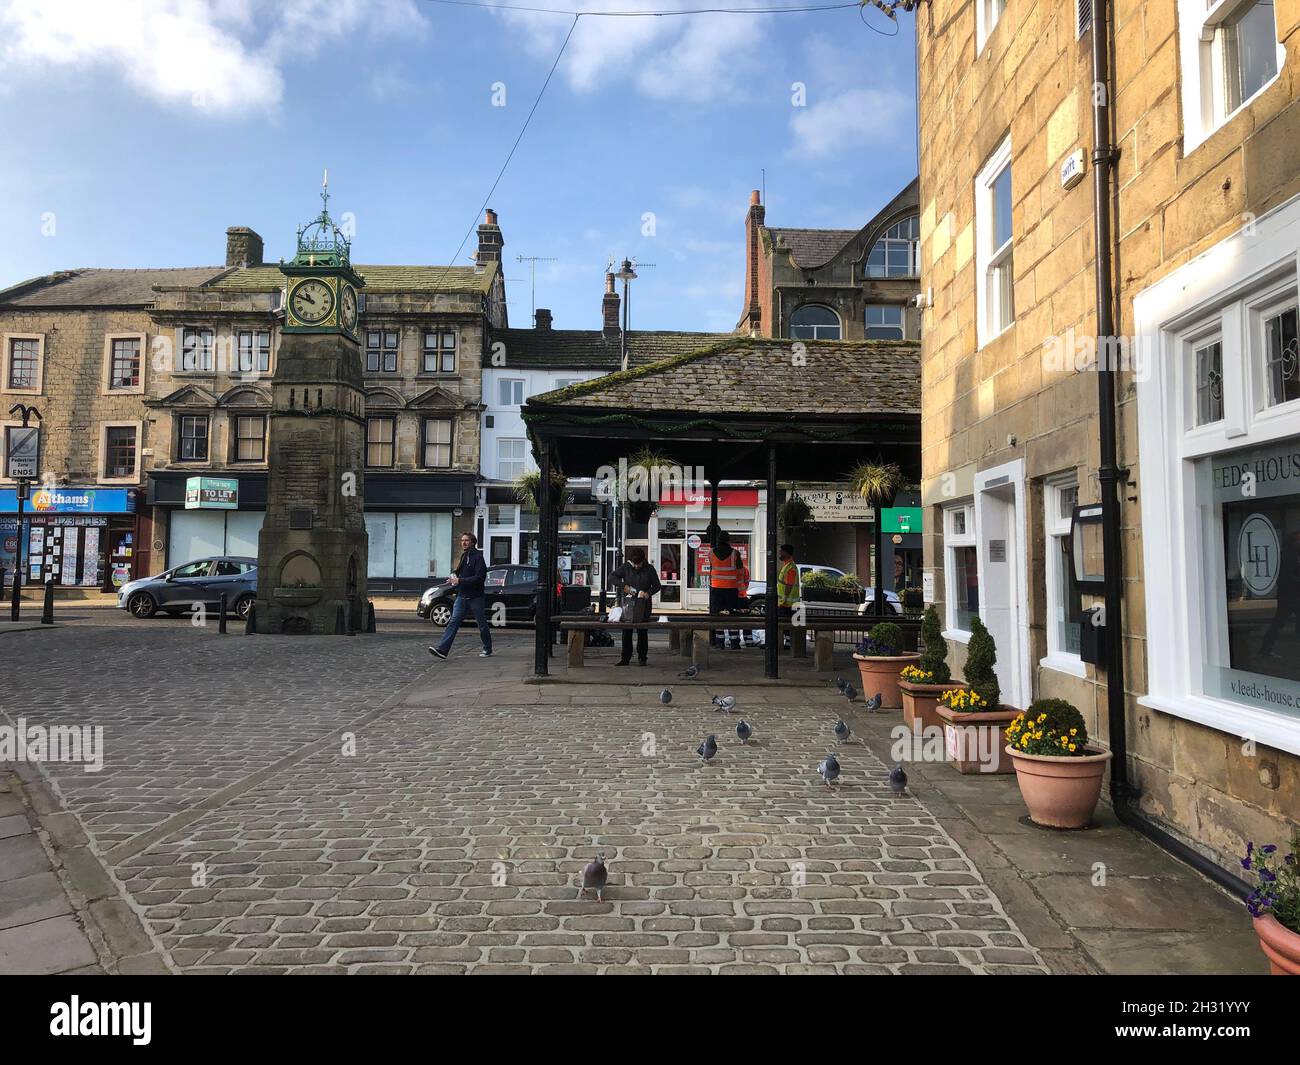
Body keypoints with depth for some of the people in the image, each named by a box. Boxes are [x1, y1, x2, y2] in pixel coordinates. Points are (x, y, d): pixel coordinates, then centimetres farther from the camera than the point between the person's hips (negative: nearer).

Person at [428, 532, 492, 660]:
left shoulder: (478, 557, -10)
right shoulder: (463, 556, 15)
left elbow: (480, 577, -18)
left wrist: (460, 581, -20)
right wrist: (454, 575, 5)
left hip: (475, 597, -7)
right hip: (462, 596, 7)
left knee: (482, 625, 6)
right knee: (453, 622, -4)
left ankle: (487, 650, 20)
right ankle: (442, 649, -11)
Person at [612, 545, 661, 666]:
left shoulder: (649, 569, 1)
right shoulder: (625, 567, 1)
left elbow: (657, 585, 6)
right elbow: (613, 577, 0)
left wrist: (648, 593, -13)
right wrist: (624, 586, -14)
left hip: (643, 604, -1)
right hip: (628, 603, 1)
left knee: (642, 632, 1)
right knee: (626, 631, 1)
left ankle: (642, 658, 10)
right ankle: (625, 658, 7)